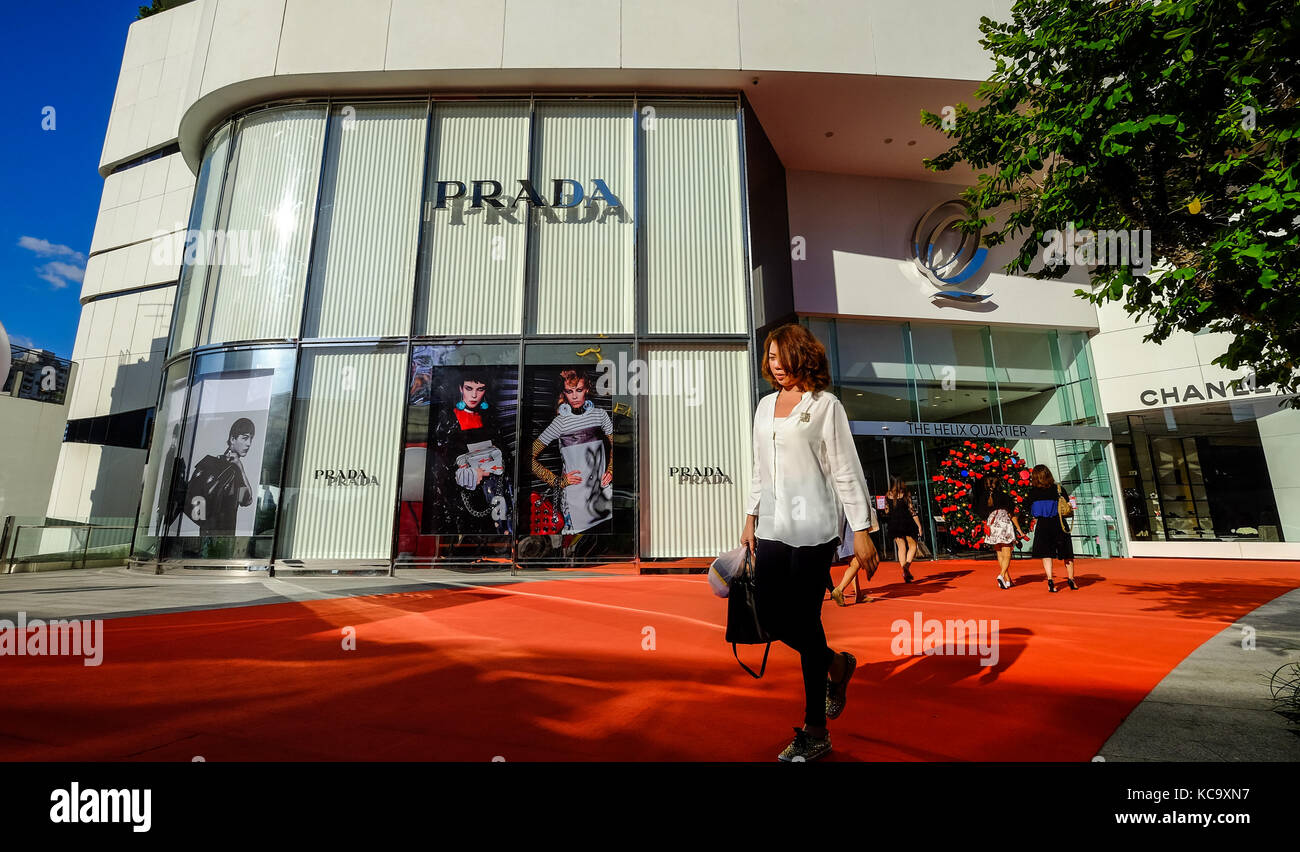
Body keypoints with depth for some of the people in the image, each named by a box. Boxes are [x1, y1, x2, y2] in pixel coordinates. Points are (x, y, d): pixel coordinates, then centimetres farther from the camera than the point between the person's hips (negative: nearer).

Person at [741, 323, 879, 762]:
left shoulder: (825, 405, -3)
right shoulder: (766, 405, 13)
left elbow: (846, 470, -5)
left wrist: (861, 530, -8)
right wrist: (751, 518, 17)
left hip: (812, 529, -6)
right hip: (772, 528, 6)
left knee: (805, 622, 0)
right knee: (770, 617, 8)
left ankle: (815, 731, 18)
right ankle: (837, 665, 36)